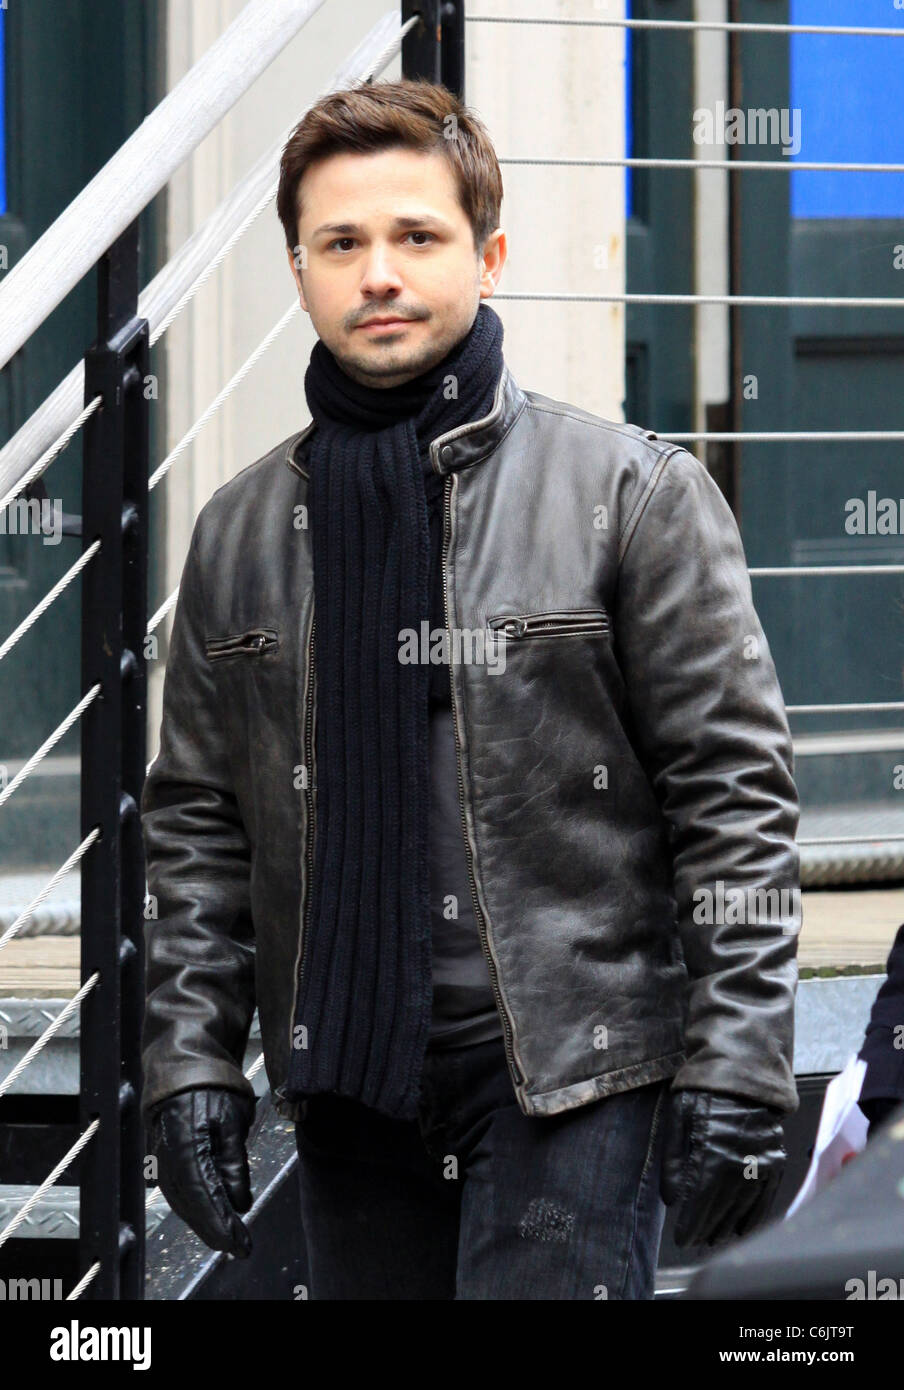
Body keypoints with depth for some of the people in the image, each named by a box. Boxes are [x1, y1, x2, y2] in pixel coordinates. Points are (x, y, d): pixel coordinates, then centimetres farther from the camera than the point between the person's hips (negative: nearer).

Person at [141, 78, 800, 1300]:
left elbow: (737, 796, -5)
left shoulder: (633, 493, -2)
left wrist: (732, 1075, -11)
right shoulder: (239, 534, 12)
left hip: (572, 1073, -5)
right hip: (347, 1082, 5)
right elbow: (196, 824, 16)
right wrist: (189, 1058, 6)